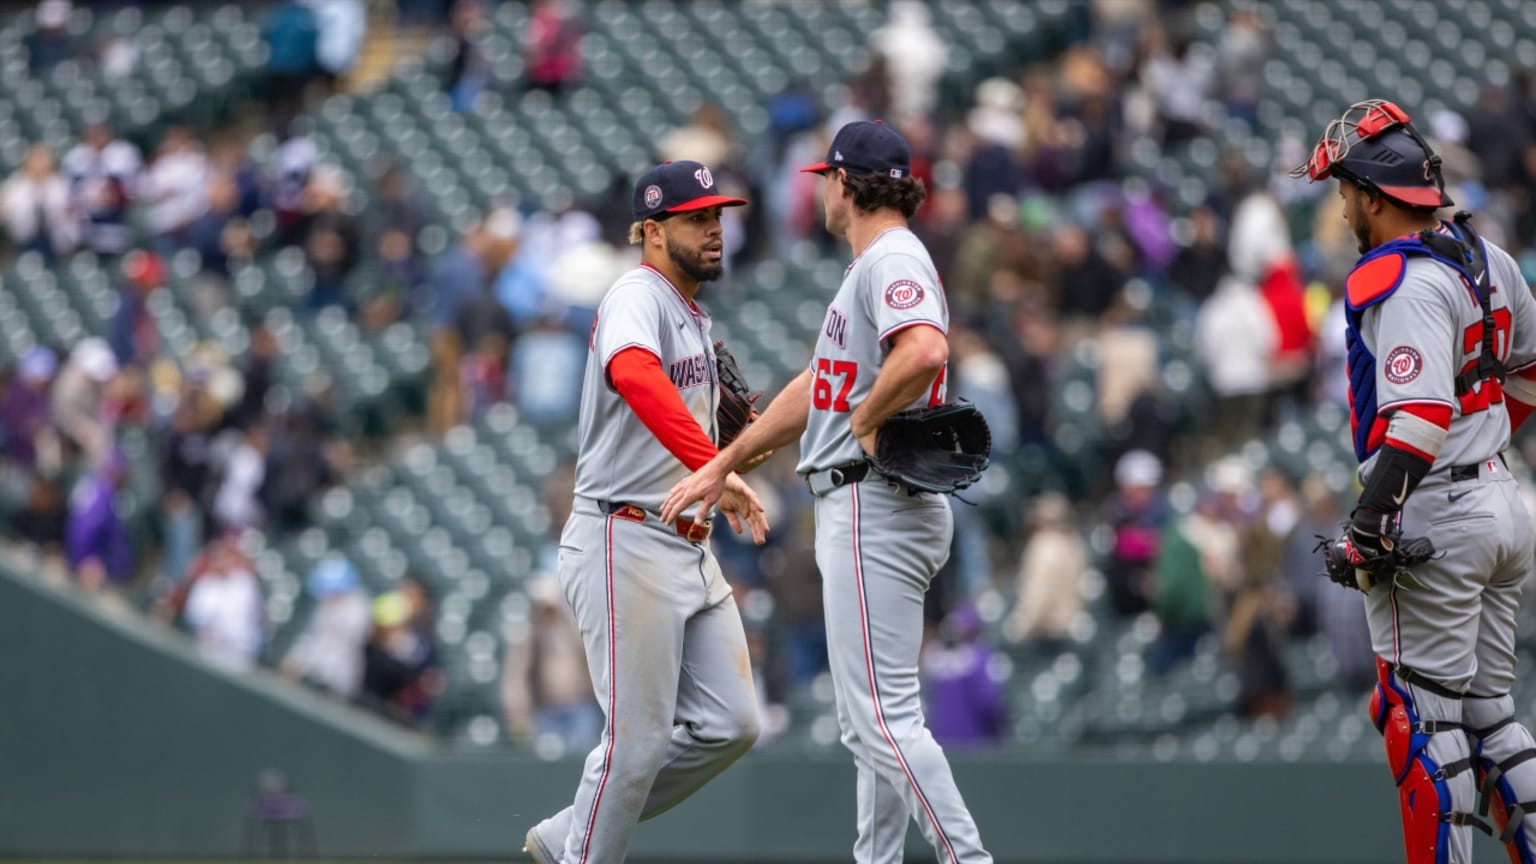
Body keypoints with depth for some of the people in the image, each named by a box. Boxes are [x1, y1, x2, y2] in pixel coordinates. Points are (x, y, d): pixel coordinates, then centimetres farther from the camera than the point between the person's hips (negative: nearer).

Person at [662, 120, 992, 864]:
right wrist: (720, 466, 30)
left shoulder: (892, 260, -12)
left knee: (884, 715, -14)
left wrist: (866, 423, -19)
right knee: (869, 720, 13)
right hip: (861, 509, 11)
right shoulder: (872, 267, 20)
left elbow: (926, 352, -34)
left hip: (877, 506, -11)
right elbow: (813, 390, 28)